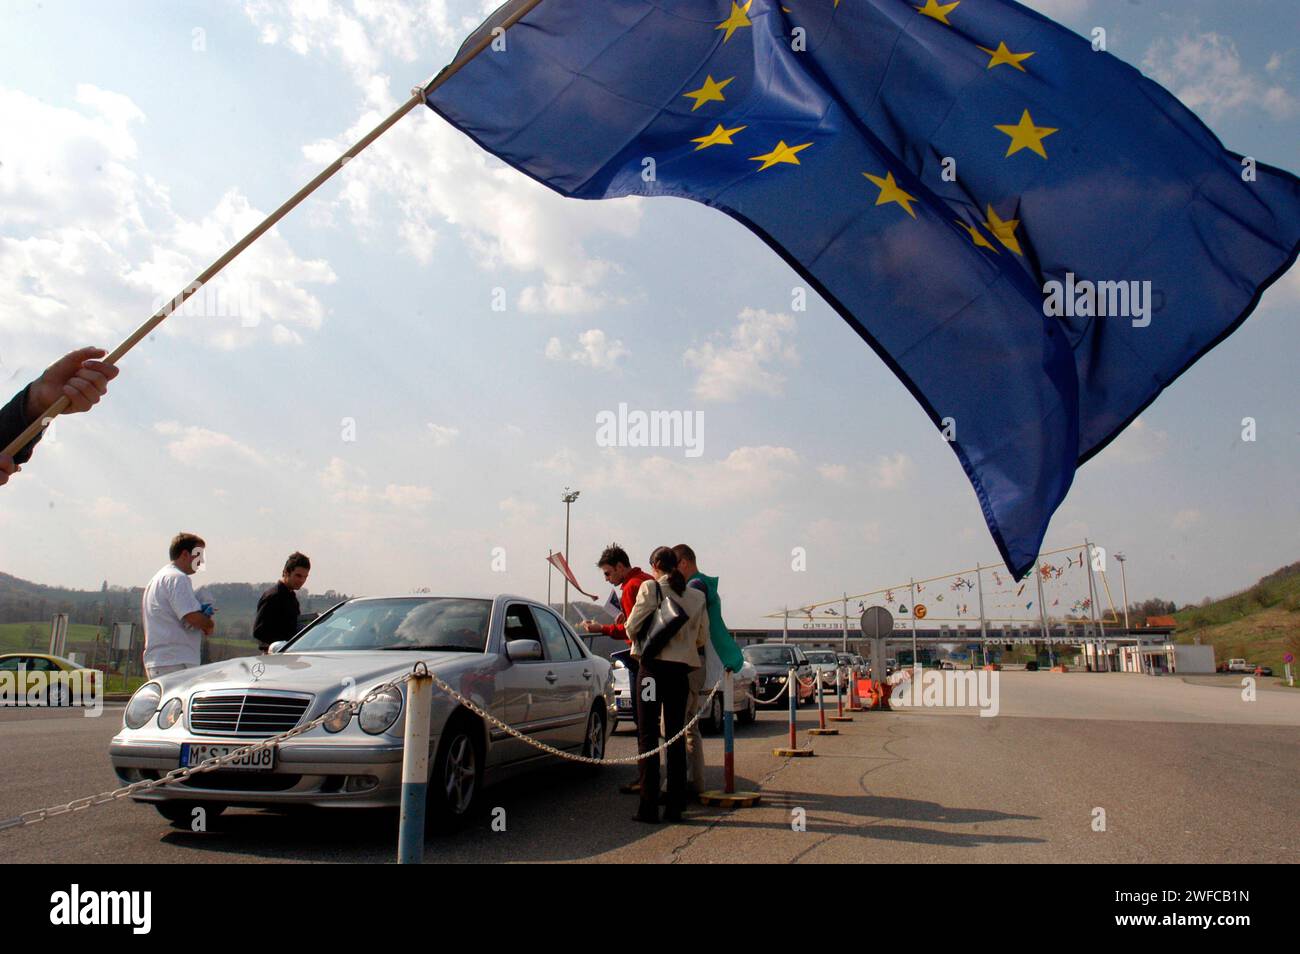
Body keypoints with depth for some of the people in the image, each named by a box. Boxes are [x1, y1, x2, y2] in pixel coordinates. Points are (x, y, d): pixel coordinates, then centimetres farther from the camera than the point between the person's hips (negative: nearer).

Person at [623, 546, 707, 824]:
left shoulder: (650, 588, -5)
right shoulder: (697, 596, 8)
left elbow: (632, 628, -3)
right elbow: (702, 638, 11)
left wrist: (640, 642, 18)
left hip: (652, 665, -4)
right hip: (681, 668, 4)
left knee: (648, 735, 1)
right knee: (676, 737, 10)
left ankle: (649, 806, -2)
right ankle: (675, 806, 11)